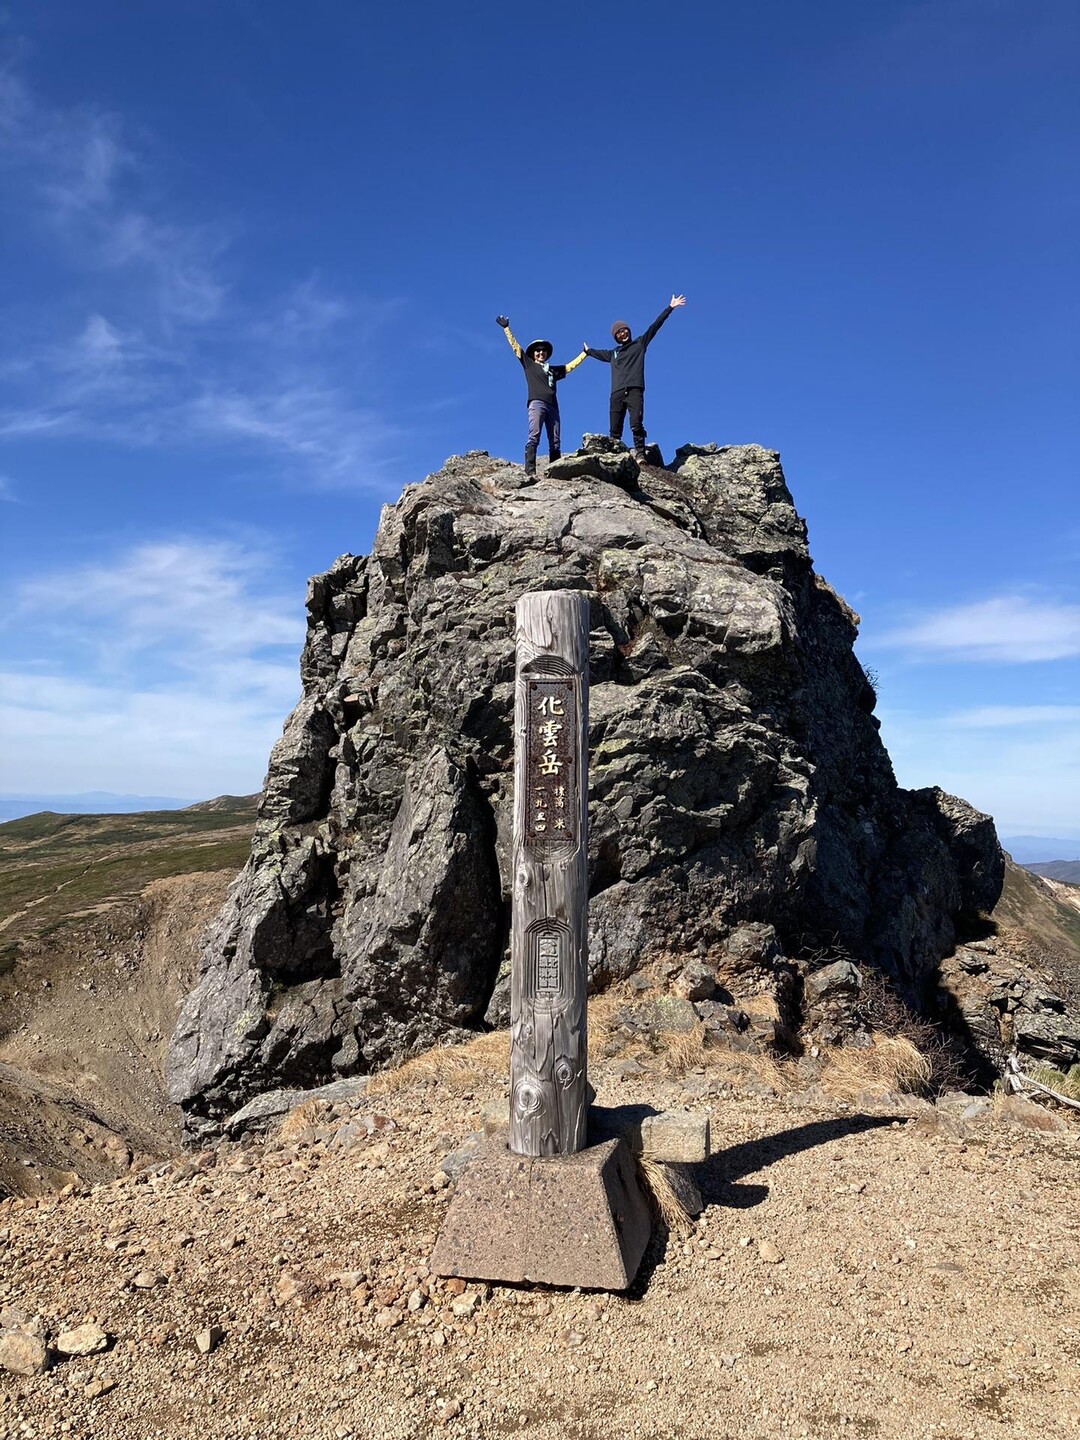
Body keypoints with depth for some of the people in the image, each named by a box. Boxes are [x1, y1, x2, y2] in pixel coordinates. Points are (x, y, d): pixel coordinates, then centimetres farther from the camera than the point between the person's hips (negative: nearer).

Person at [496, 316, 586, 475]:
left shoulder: (553, 370, 29)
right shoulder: (528, 364, 19)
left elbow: (571, 366, 37)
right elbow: (515, 346, 18)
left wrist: (585, 353, 38)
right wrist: (506, 328, 15)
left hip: (552, 406, 5)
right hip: (537, 403, -5)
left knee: (555, 442, -4)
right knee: (534, 436, -19)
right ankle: (530, 470, -29)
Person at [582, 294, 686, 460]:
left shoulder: (640, 343, 17)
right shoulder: (613, 353, 28)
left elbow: (655, 326, 11)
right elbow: (599, 354, 49)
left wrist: (670, 308, 6)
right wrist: (588, 351, 66)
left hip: (634, 390, -4)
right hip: (617, 393, 4)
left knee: (636, 424, -18)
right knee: (614, 429, -6)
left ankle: (640, 454, -23)